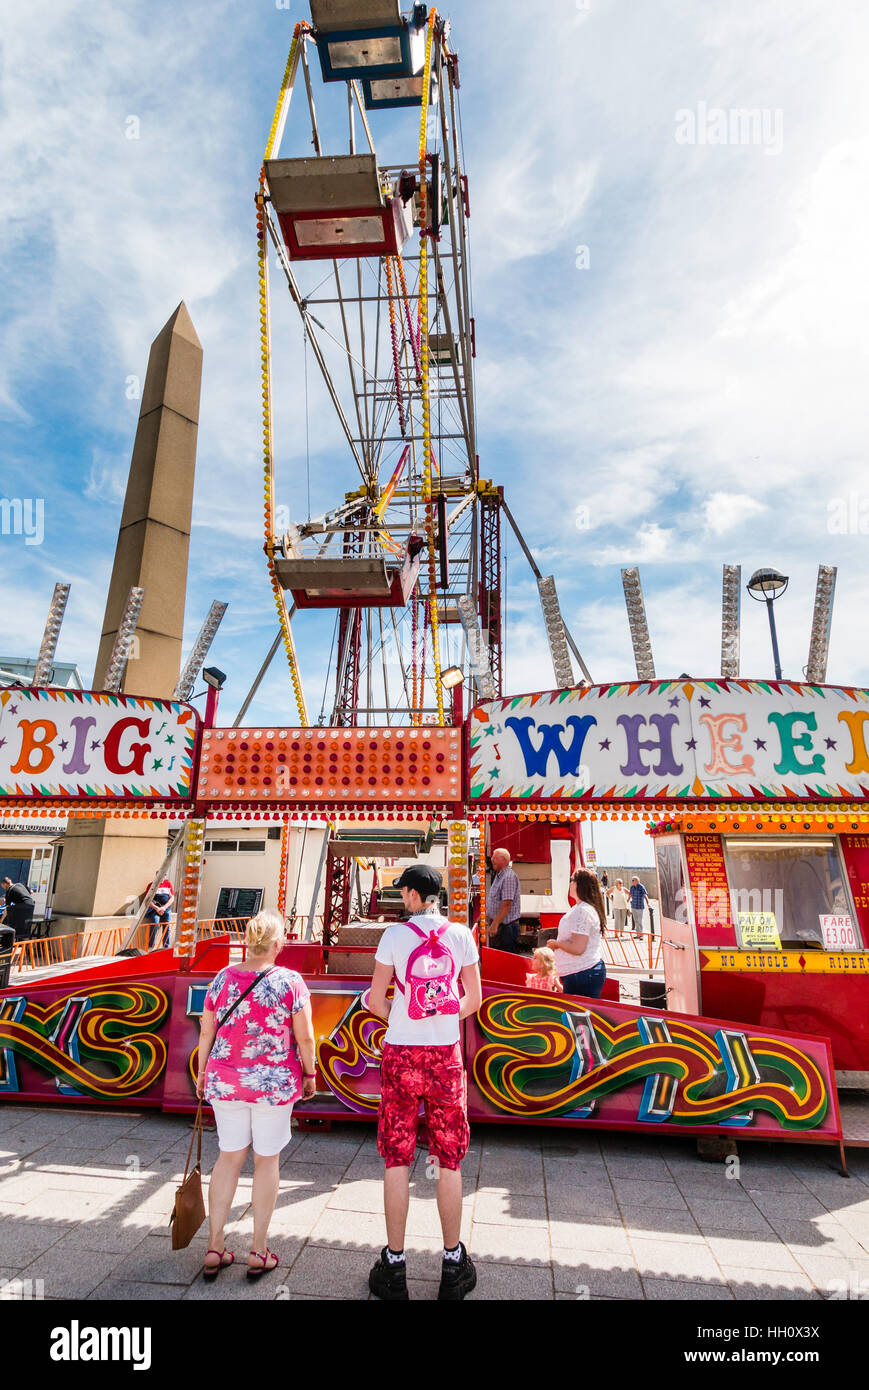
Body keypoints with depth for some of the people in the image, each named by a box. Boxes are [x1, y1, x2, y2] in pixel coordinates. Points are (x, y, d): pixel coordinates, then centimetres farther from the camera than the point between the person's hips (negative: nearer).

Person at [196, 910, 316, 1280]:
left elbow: (206, 1032, 2)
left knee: (229, 1157, 19)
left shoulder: (223, 979, -5)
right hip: (274, 1082, -3)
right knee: (267, 1160, 13)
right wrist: (309, 1073, 4)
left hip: (225, 1081, 3)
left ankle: (214, 1248, 26)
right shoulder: (291, 982, -16)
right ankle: (259, 1252, 25)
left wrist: (202, 1072, 16)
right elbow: (304, 1036, -11)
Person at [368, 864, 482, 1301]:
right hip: (446, 1056, 2)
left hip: (400, 1056, -1)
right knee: (449, 1161, 14)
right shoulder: (461, 934, -4)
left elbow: (376, 999, -5)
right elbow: (474, 998, 4)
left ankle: (394, 1266, 24)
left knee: (396, 1159, 12)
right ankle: (453, 1266, 28)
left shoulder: (395, 934, -9)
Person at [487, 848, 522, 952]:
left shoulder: (509, 877, -17)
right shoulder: (498, 876, 15)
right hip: (498, 924, 10)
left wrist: (495, 924, -24)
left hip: (506, 926, -10)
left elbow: (506, 904, -23)